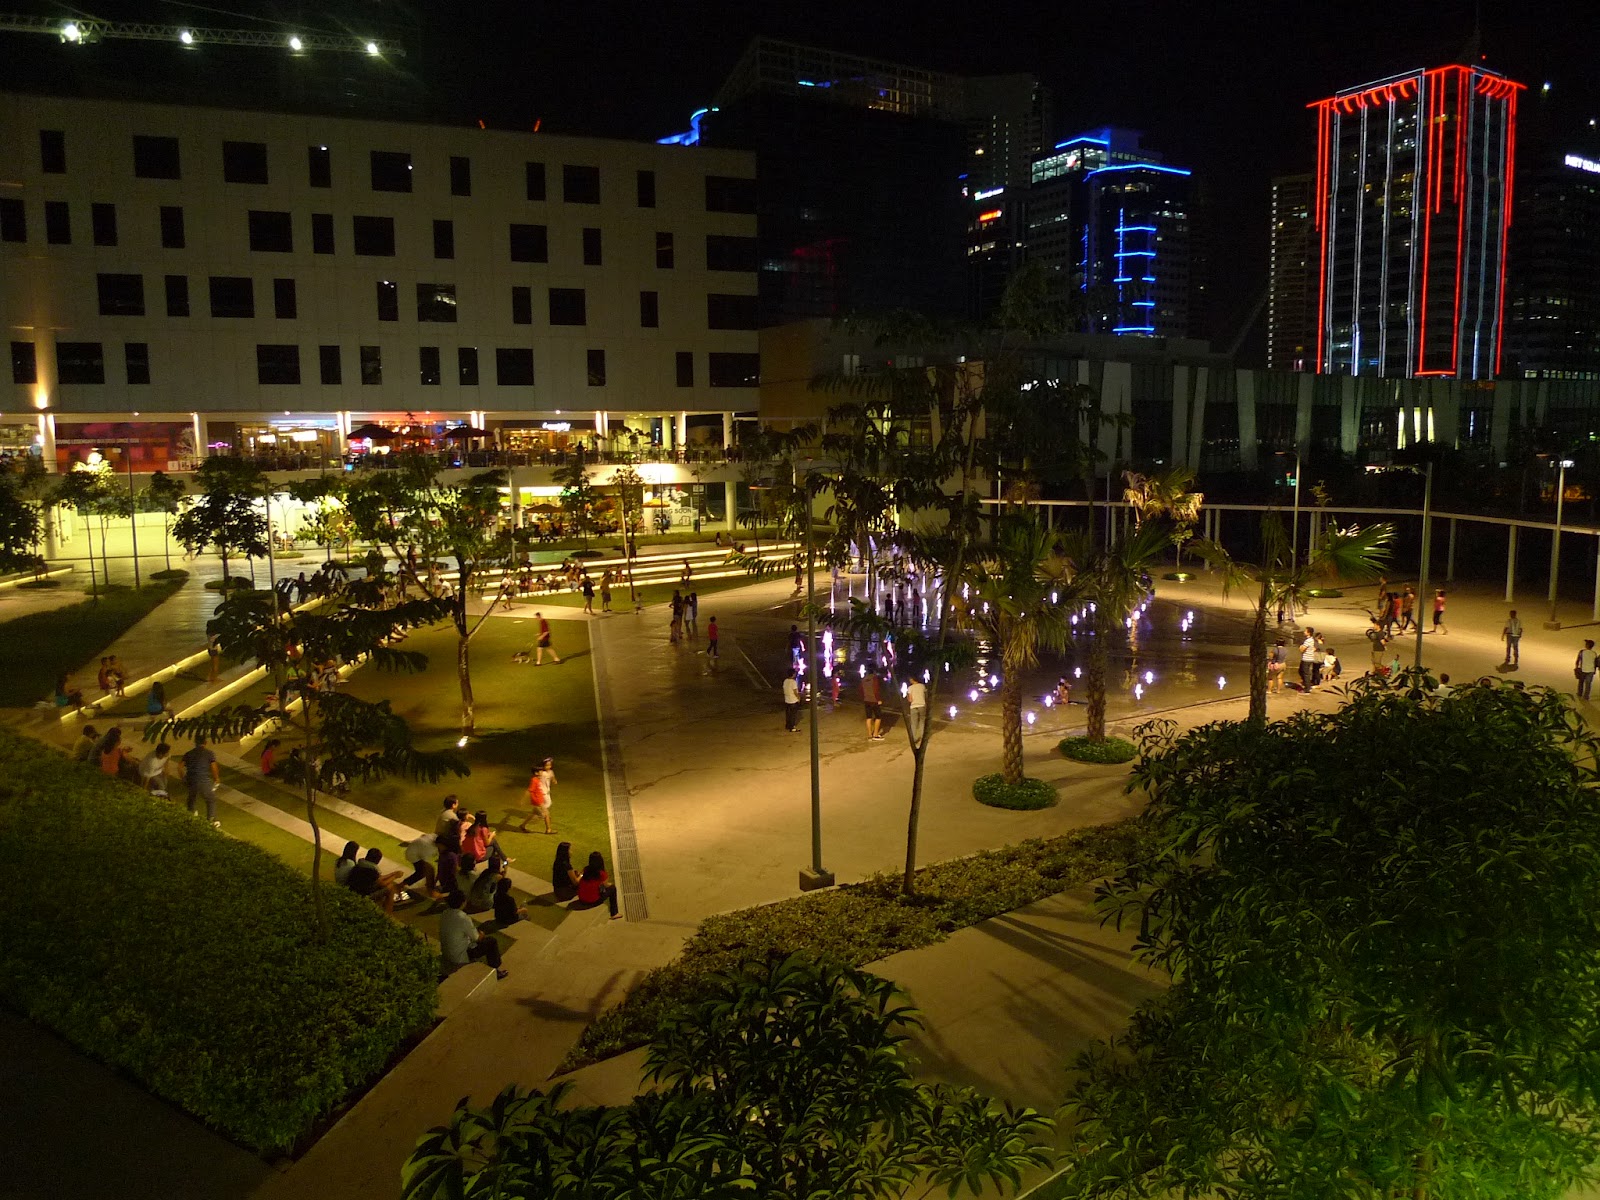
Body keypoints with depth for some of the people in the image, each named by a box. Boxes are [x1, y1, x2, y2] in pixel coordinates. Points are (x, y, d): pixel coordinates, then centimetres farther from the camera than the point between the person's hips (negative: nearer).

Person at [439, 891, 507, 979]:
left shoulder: (444, 914, -5)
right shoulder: (464, 918, -28)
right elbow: (477, 938, -13)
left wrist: (477, 931, 13)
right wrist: (482, 934, 10)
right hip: (459, 958, -8)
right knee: (492, 942, 3)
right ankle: (495, 971, 20)